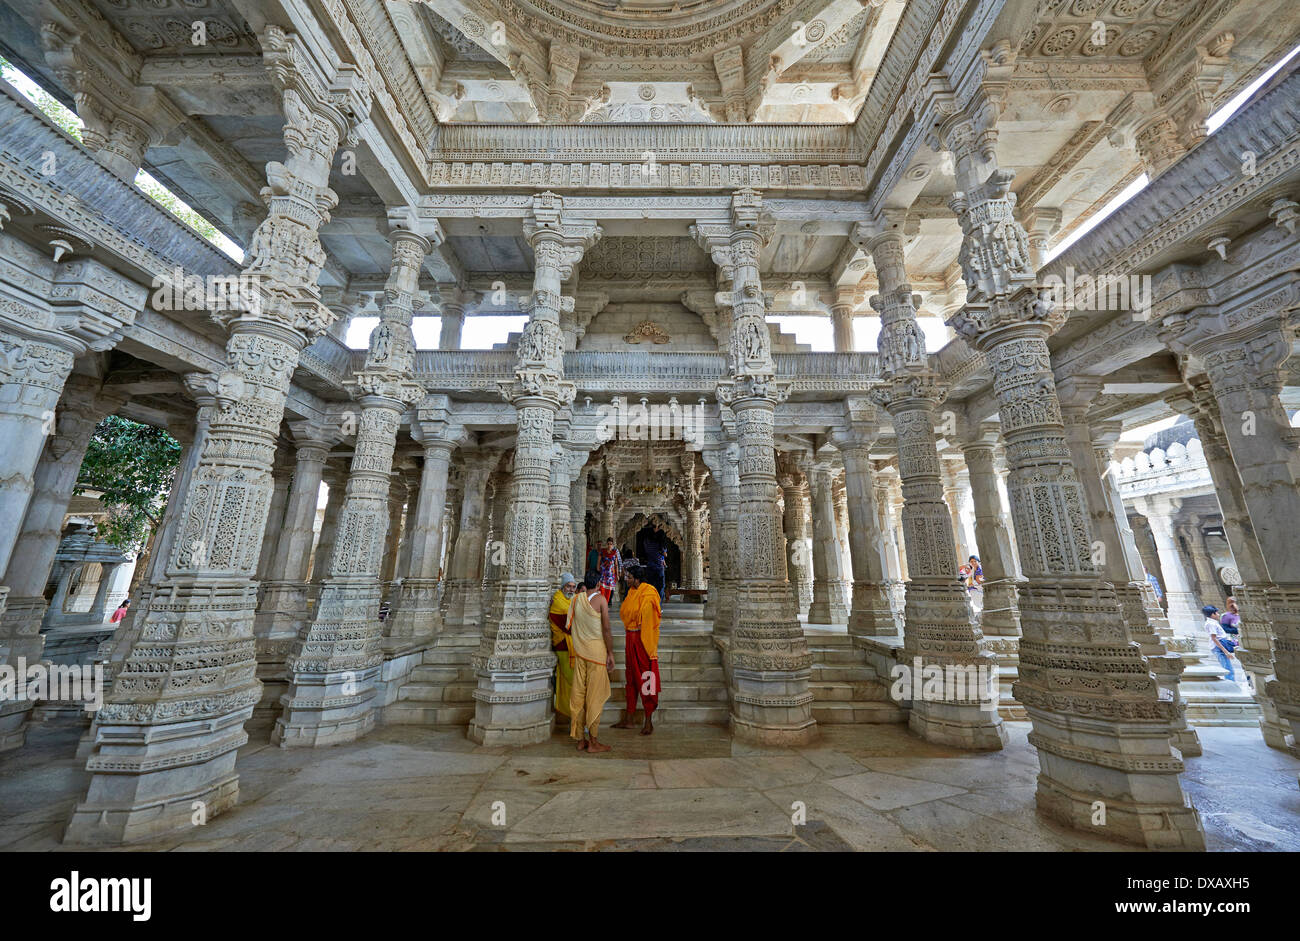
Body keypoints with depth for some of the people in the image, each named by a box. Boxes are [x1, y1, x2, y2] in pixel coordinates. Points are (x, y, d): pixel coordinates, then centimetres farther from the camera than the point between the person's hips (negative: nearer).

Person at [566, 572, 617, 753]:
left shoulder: (577, 599, 5)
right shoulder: (600, 599, -9)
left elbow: (570, 628, 13)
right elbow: (606, 629, -12)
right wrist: (611, 653, -5)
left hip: (579, 651, 5)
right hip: (596, 650, -5)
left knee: (578, 693, 10)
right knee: (595, 695, 2)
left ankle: (580, 739, 19)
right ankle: (593, 742, 9)